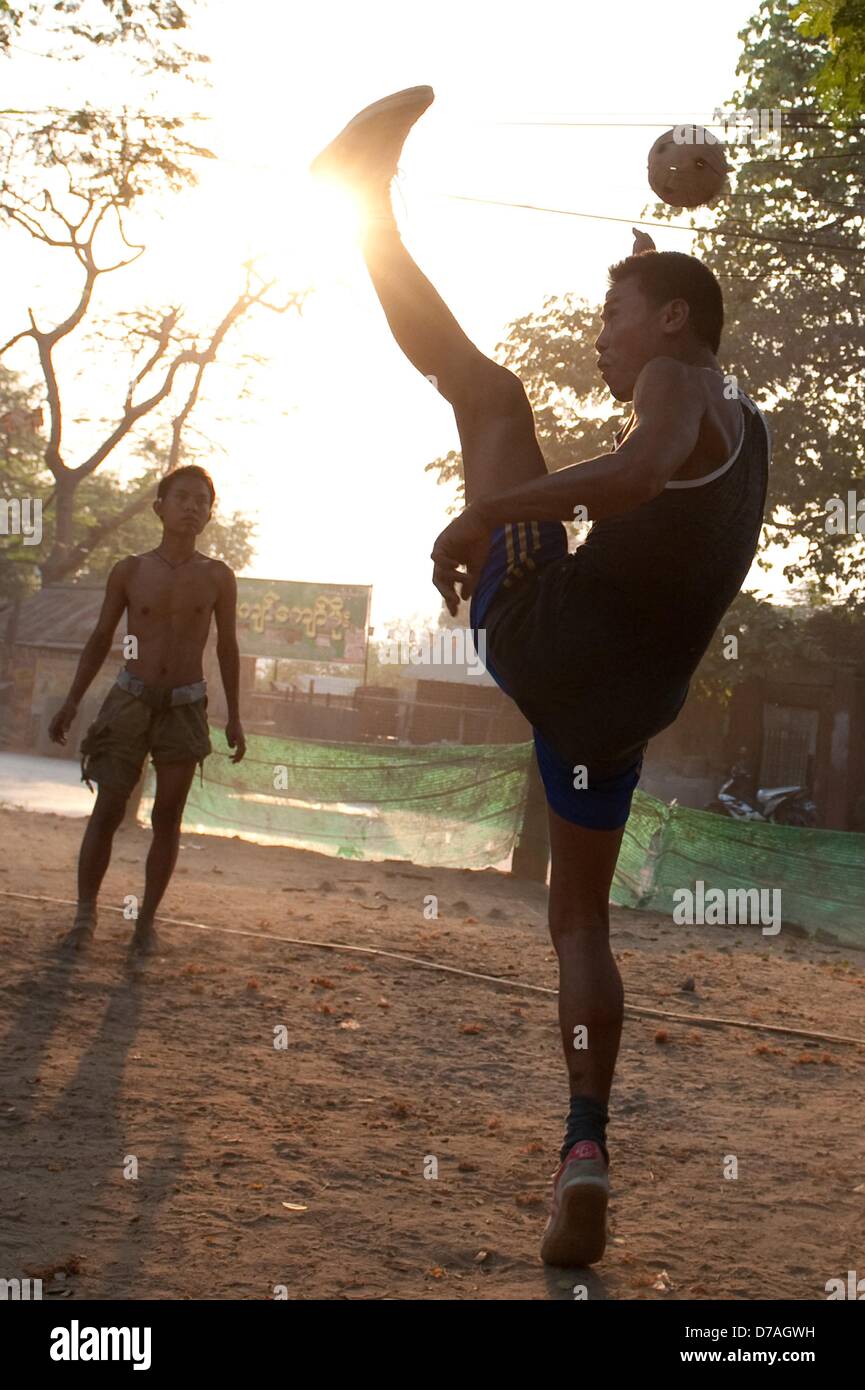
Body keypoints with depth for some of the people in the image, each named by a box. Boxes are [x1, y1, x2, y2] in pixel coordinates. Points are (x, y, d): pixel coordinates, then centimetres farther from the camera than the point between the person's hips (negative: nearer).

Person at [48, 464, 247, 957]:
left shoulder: (218, 578, 0)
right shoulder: (131, 571, 0)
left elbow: (228, 647, 7)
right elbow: (101, 638, 9)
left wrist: (234, 716, 6)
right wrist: (72, 702, 7)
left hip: (185, 707, 0)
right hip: (131, 699, 0)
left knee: (167, 817, 2)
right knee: (108, 809, 0)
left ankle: (147, 920, 11)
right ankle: (86, 911, 13)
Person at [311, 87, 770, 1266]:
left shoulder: (677, 377, 0)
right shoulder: (746, 427, 26)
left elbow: (643, 465, -25)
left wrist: (489, 509, -28)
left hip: (551, 628, -8)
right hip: (621, 708, 8)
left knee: (491, 389, 3)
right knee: (581, 923, 16)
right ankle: (587, 1151, 7)